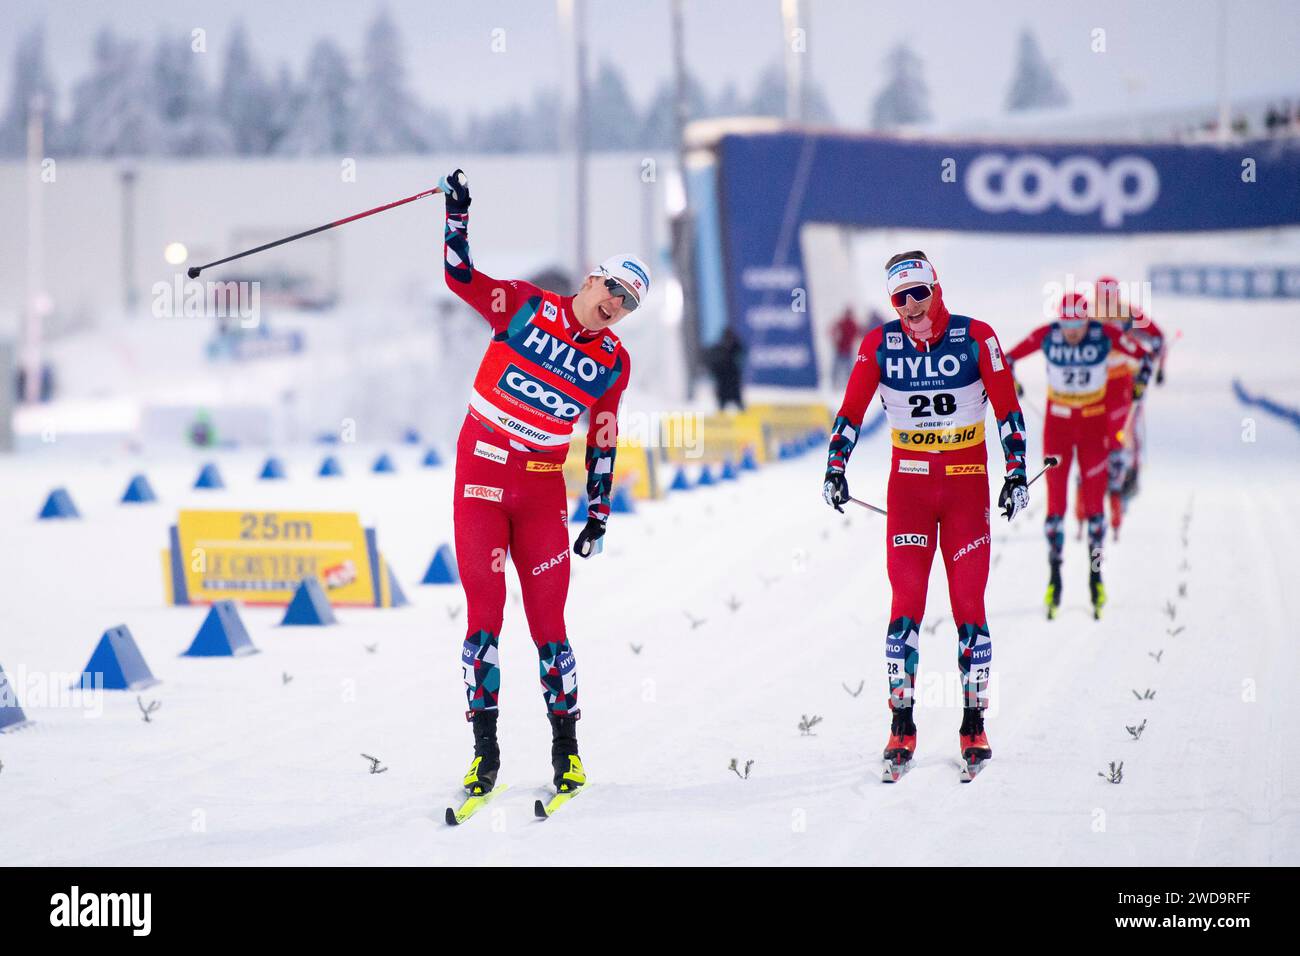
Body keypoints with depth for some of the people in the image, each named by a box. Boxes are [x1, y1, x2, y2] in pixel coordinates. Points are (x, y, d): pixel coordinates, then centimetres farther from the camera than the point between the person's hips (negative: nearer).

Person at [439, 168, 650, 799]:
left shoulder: (612, 362, 5)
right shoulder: (527, 307, -1)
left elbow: (602, 441, 12)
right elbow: (460, 275, -5)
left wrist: (599, 514, 11)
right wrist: (456, 215, -17)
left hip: (544, 487, 2)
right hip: (481, 472, -2)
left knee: (548, 622, 0)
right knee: (484, 614, -4)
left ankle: (566, 747, 10)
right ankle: (484, 748, 2)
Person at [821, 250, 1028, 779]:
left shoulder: (976, 337, -5)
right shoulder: (880, 344, -1)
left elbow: (1007, 408, -1)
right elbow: (852, 409, 7)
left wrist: (1016, 472, -5)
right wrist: (835, 468, 0)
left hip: (967, 482, -1)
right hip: (909, 482, 1)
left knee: (969, 604, -2)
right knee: (906, 602, -6)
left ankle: (974, 723, 6)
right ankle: (901, 725, -2)